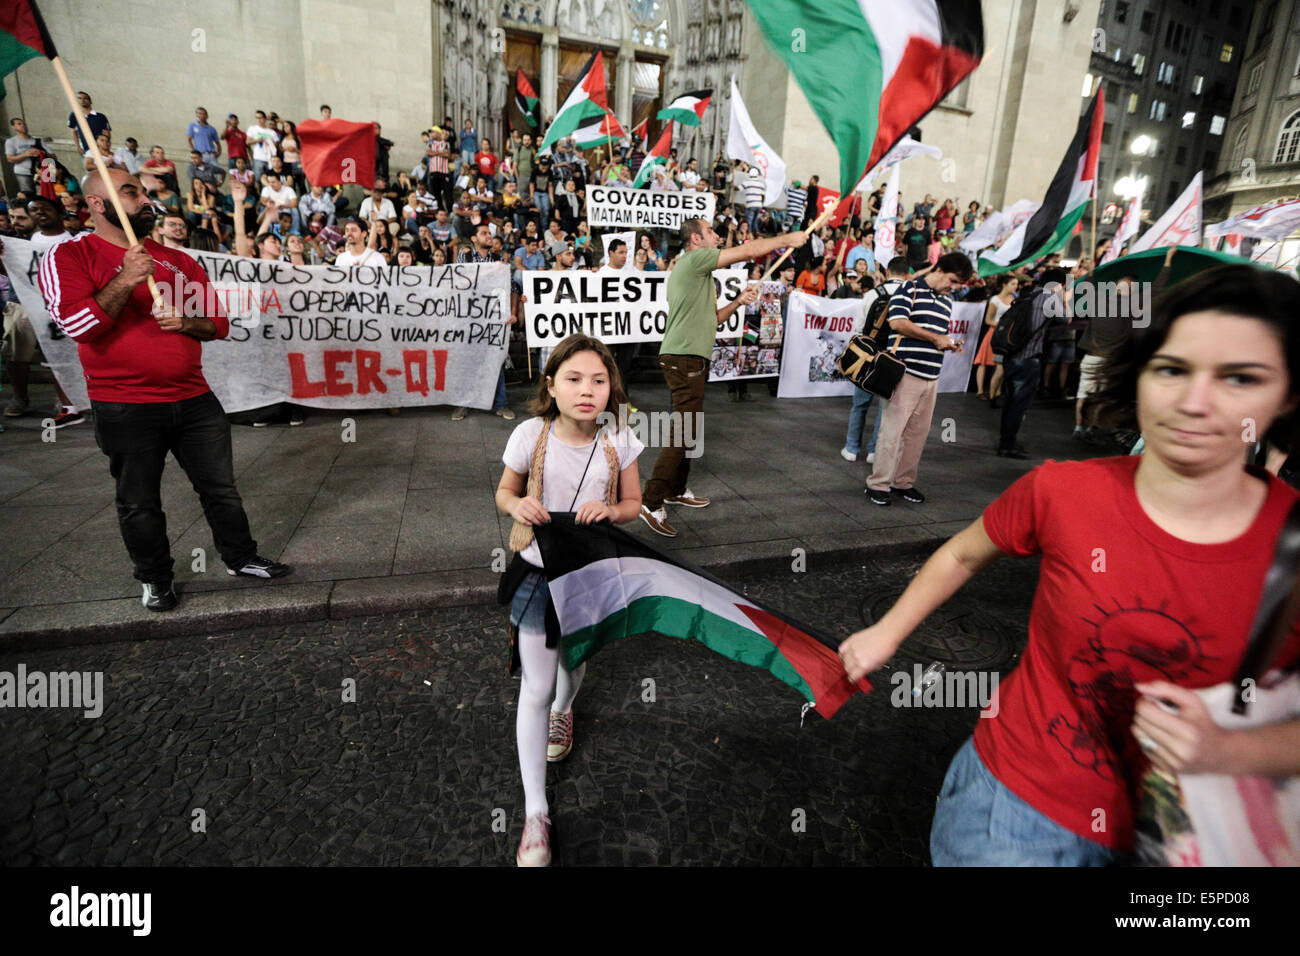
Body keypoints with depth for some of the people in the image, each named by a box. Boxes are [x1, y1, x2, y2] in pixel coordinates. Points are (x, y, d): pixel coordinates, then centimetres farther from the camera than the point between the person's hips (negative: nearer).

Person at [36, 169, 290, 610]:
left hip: (194, 400, 4)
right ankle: (154, 578, 26)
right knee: (139, 502, 9)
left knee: (220, 486, 10)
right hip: (126, 409, -3)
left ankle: (241, 557, 26)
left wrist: (186, 322, -8)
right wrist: (126, 280, -21)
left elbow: (218, 322, 12)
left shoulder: (178, 260, 12)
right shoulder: (69, 256, -2)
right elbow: (77, 324, -15)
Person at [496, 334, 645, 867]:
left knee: (575, 663, 25)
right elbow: (504, 491, 0)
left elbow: (632, 503, 1)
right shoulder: (531, 435, -15)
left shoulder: (618, 442, -12)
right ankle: (535, 813, 19)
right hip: (537, 574, -1)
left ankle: (563, 710, 64)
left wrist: (609, 510, -22)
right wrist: (517, 505, -23)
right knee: (535, 689, 2)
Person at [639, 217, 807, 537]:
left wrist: (738, 302, 12)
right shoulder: (694, 259, -6)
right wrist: (787, 239, 3)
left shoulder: (698, 270, 25)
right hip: (684, 358, -11)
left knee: (689, 429, 15)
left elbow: (711, 319, 26)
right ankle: (652, 502, -11)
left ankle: (676, 489, 26)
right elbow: (750, 251, -9)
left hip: (691, 359, 11)